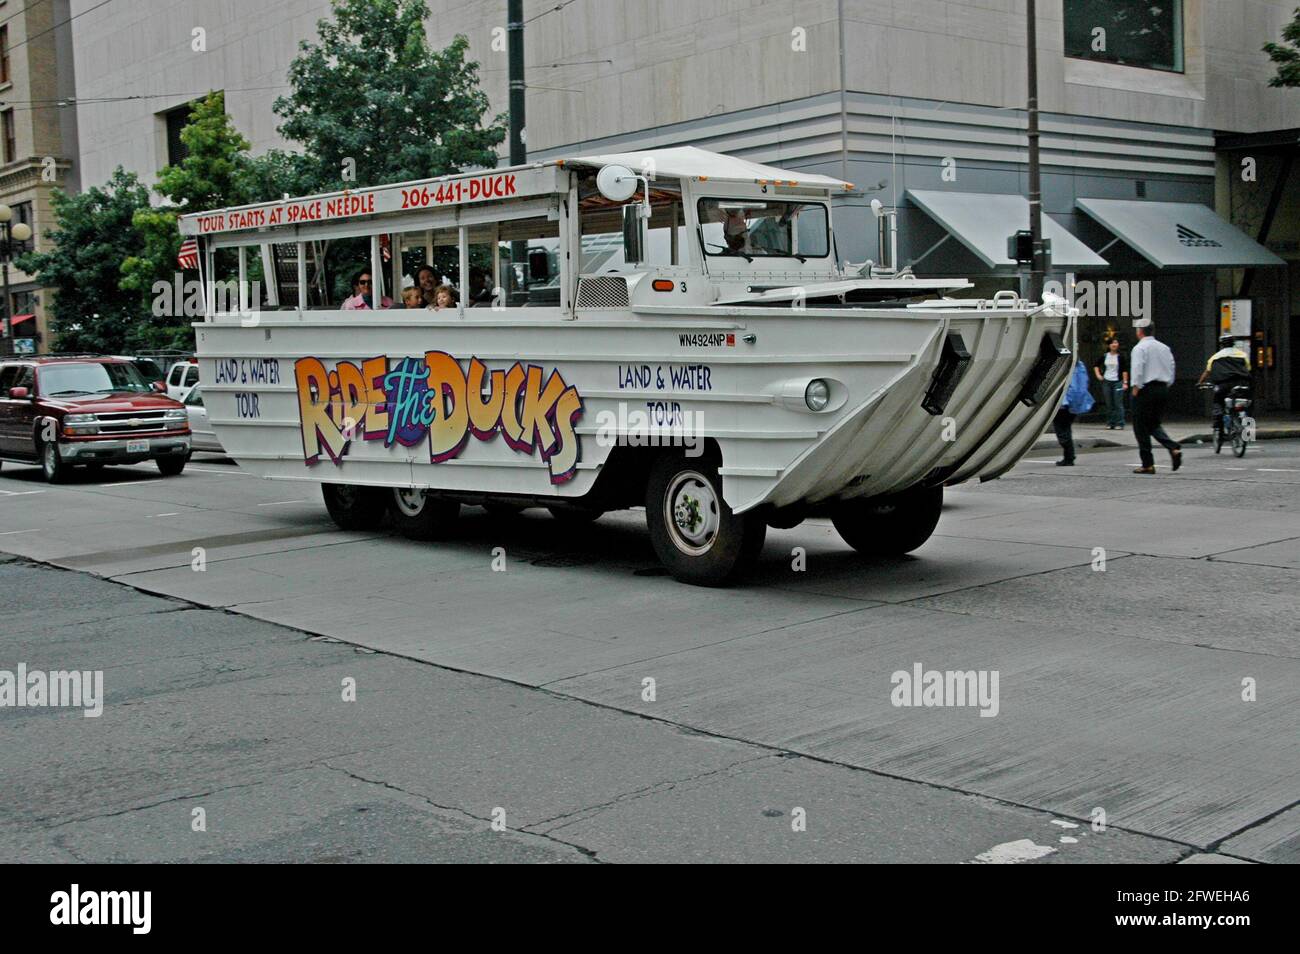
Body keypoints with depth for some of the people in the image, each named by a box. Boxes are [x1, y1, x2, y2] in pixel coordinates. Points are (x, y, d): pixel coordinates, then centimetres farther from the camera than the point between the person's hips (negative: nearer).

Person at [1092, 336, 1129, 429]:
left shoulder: (1121, 356, -2)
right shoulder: (1104, 355, 6)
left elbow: (1125, 370, -3)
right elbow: (1095, 364, 20)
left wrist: (1125, 382, -9)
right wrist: (1098, 374, 7)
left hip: (1117, 382, -3)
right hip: (1106, 382, 3)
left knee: (1118, 404, -7)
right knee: (1108, 404, 7)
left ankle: (1120, 424, -4)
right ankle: (1110, 423, 13)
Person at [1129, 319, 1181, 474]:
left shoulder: (1140, 348, -9)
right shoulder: (1165, 348, 13)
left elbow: (1137, 371, -17)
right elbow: (1171, 370, 14)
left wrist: (1136, 389, -11)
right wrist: (1165, 387, 18)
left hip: (1146, 390, -7)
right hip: (1163, 389, 7)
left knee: (1141, 427, 2)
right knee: (1155, 425, 19)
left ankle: (1148, 465, 1)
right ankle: (1174, 448, -4)